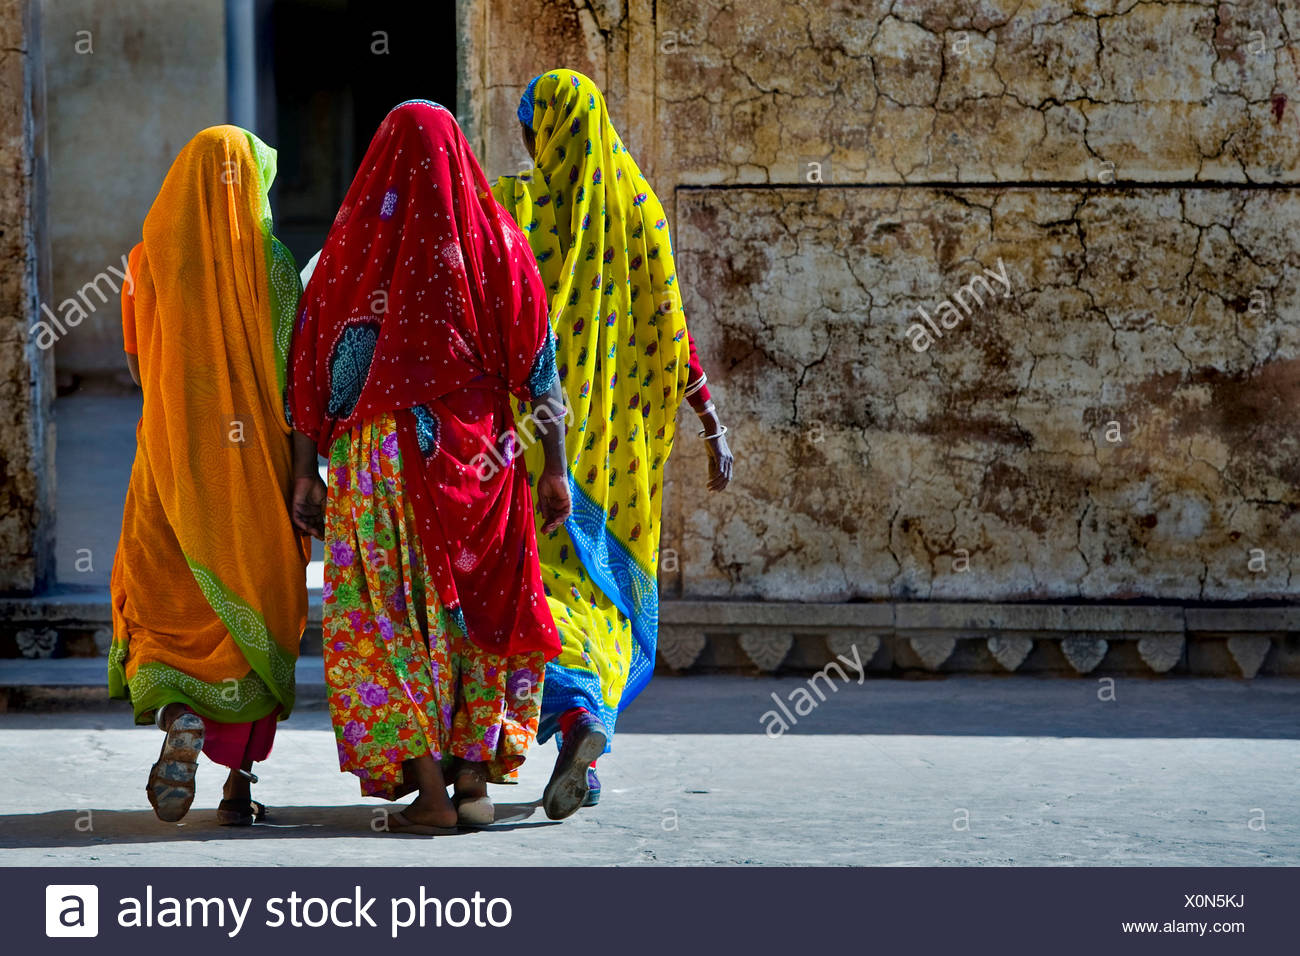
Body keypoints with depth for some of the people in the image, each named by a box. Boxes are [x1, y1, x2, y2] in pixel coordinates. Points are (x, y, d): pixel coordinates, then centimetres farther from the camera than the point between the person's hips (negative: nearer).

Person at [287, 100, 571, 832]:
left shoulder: (355, 243, 0)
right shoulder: (496, 239, 2)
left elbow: (316, 367, -2)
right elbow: (537, 361, 0)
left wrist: (309, 472, 2)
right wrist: (555, 467, 3)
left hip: (377, 458, -1)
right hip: (478, 455, 1)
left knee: (392, 617, 3)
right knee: (480, 607, 14)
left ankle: (427, 788, -3)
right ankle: (474, 776, 10)